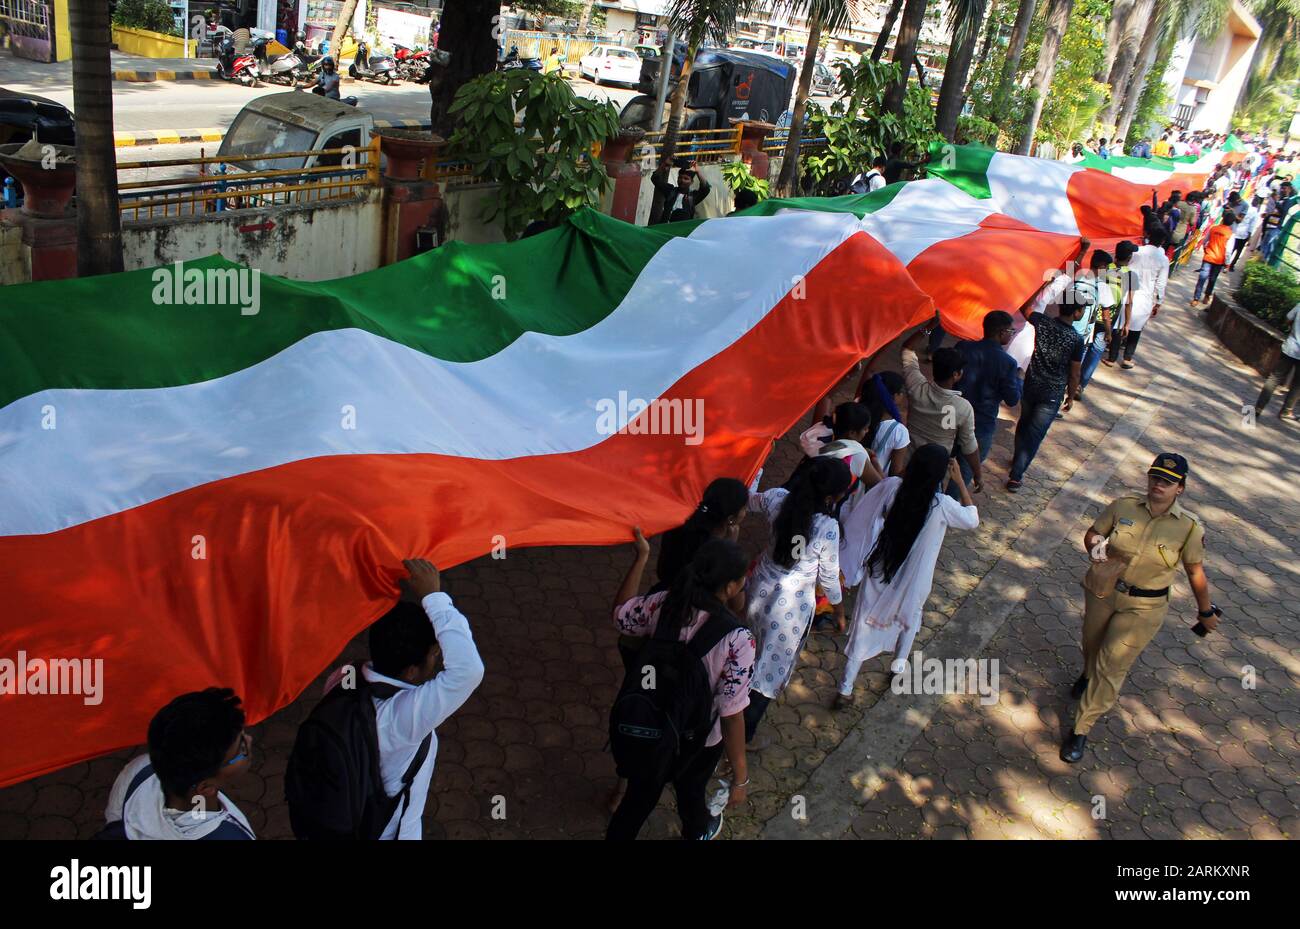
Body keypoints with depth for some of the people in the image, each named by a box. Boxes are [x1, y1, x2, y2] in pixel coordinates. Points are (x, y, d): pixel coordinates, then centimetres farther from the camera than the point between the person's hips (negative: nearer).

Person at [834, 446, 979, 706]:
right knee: (910, 615, 32)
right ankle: (899, 663, 48)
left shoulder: (892, 487, -20)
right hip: (912, 582, -2)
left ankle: (845, 690, 21)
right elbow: (972, 520, -6)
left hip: (878, 574, 2)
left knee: (865, 627, 14)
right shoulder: (941, 505, -26)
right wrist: (960, 482, -3)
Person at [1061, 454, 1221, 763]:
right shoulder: (1123, 506, -11)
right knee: (1092, 645, 25)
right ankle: (1089, 674, 61)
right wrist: (1097, 550, -20)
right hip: (1102, 592, 3)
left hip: (1143, 609, -2)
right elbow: (1092, 533, 2)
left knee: (1111, 667, -5)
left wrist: (1206, 612, 8)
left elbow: (1195, 572, -2)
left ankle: (1081, 729, 8)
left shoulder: (1190, 528, -14)